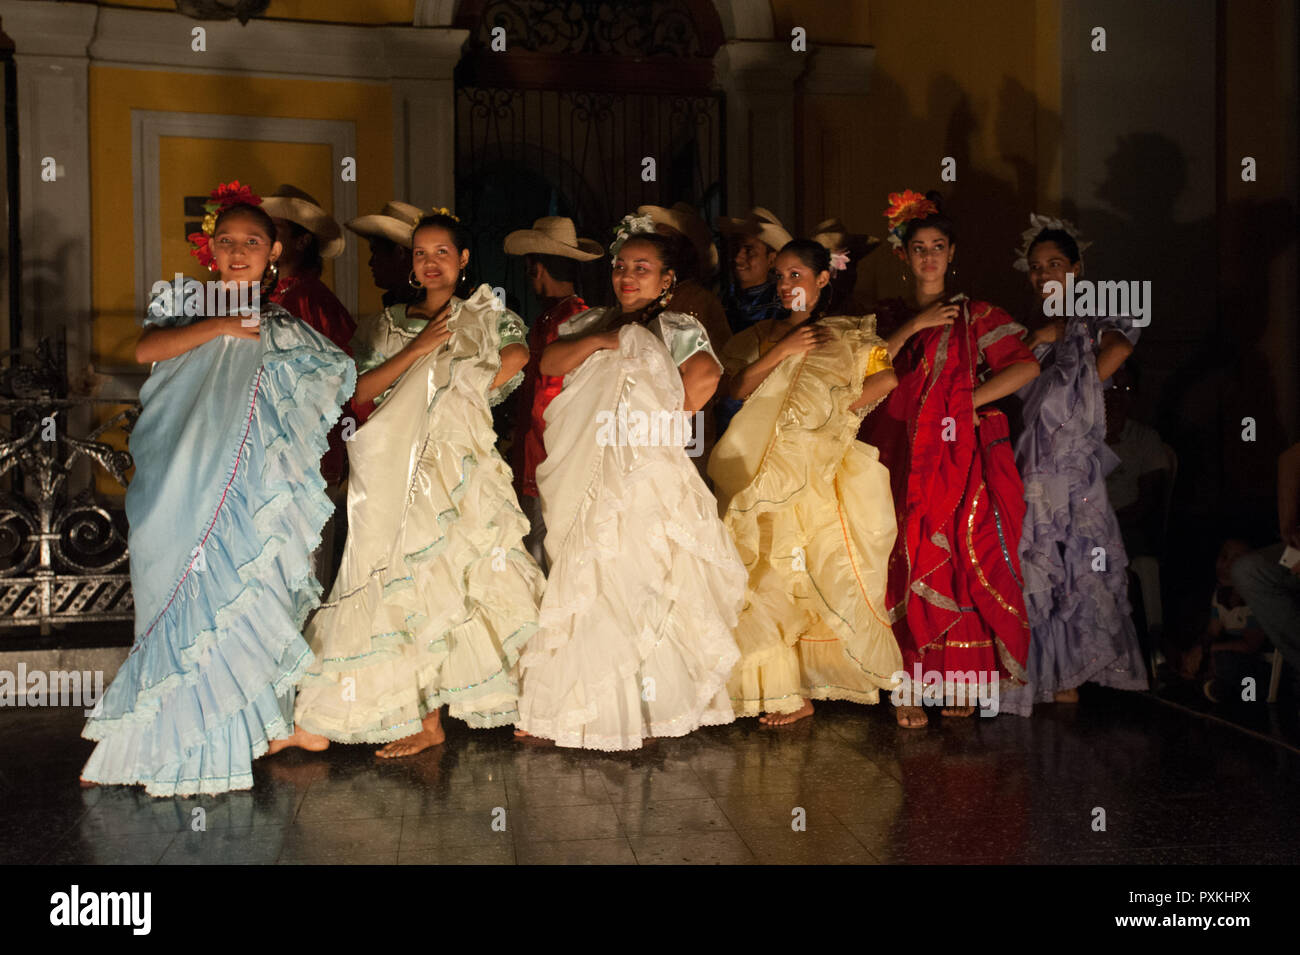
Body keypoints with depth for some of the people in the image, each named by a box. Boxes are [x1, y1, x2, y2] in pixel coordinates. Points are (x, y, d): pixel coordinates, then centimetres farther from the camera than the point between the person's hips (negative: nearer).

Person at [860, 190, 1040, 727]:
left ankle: (957, 680, 3)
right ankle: (910, 685, -2)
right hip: (904, 457, 1)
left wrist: (967, 401, -5)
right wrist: (914, 325, -7)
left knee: (963, 563, -6)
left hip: (961, 456, -1)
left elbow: (1026, 367, -1)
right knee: (910, 565, -6)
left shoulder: (975, 315, 10)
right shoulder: (887, 318, 15)